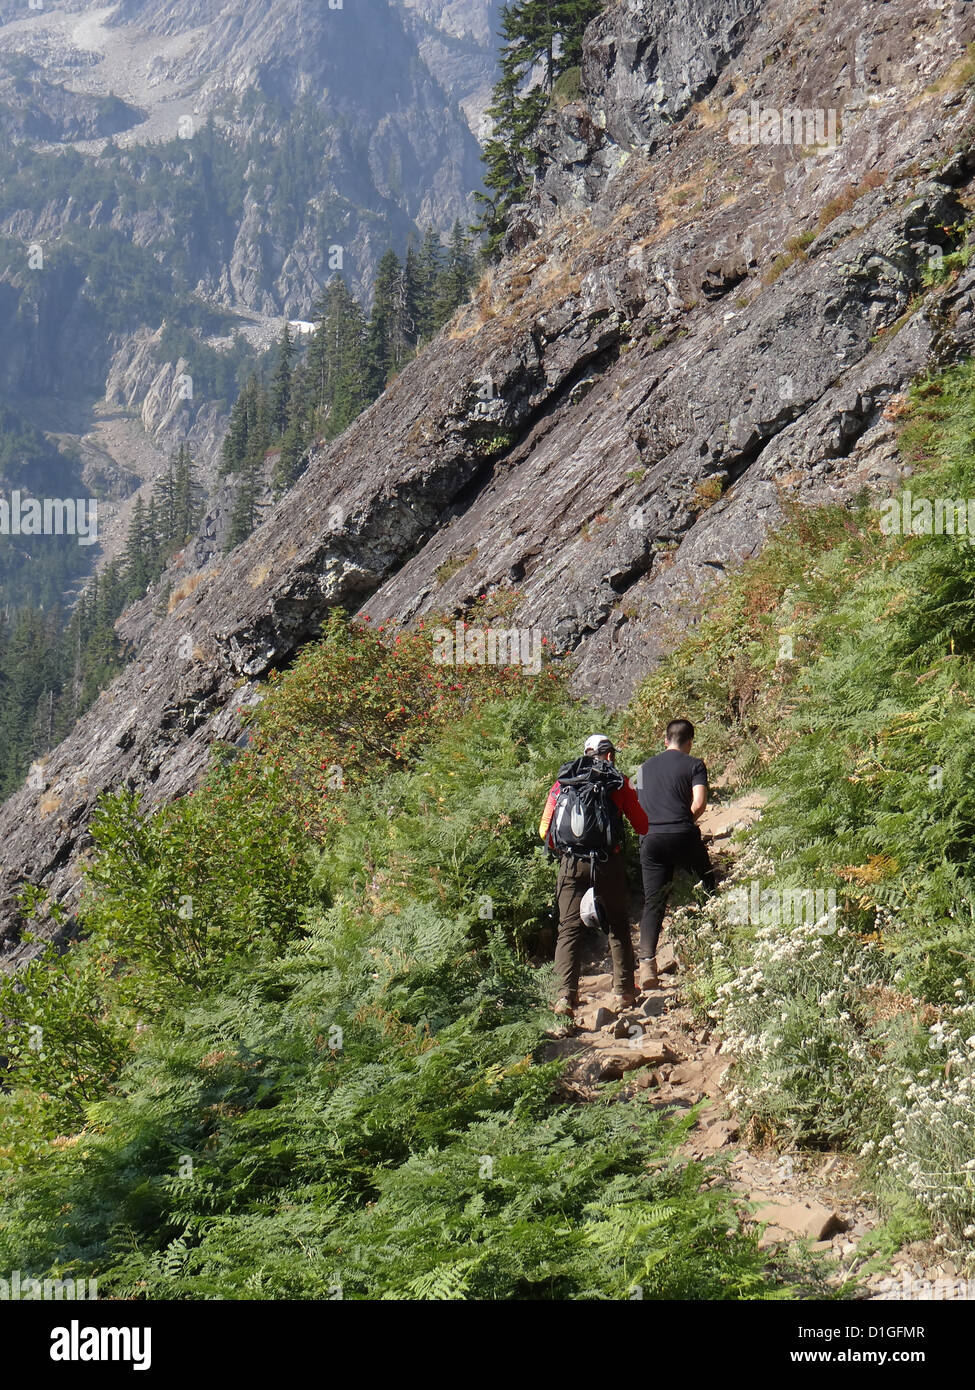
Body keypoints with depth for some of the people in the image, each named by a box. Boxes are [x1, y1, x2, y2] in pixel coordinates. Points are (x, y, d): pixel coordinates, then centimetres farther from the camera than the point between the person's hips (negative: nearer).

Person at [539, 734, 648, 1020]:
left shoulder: (562, 784, 9)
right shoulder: (619, 782, 4)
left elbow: (546, 832, 9)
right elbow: (642, 826, 7)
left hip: (571, 864, 1)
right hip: (609, 864, -1)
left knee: (569, 929, 4)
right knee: (618, 927, 13)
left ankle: (566, 994, -9)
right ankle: (624, 991, 17)